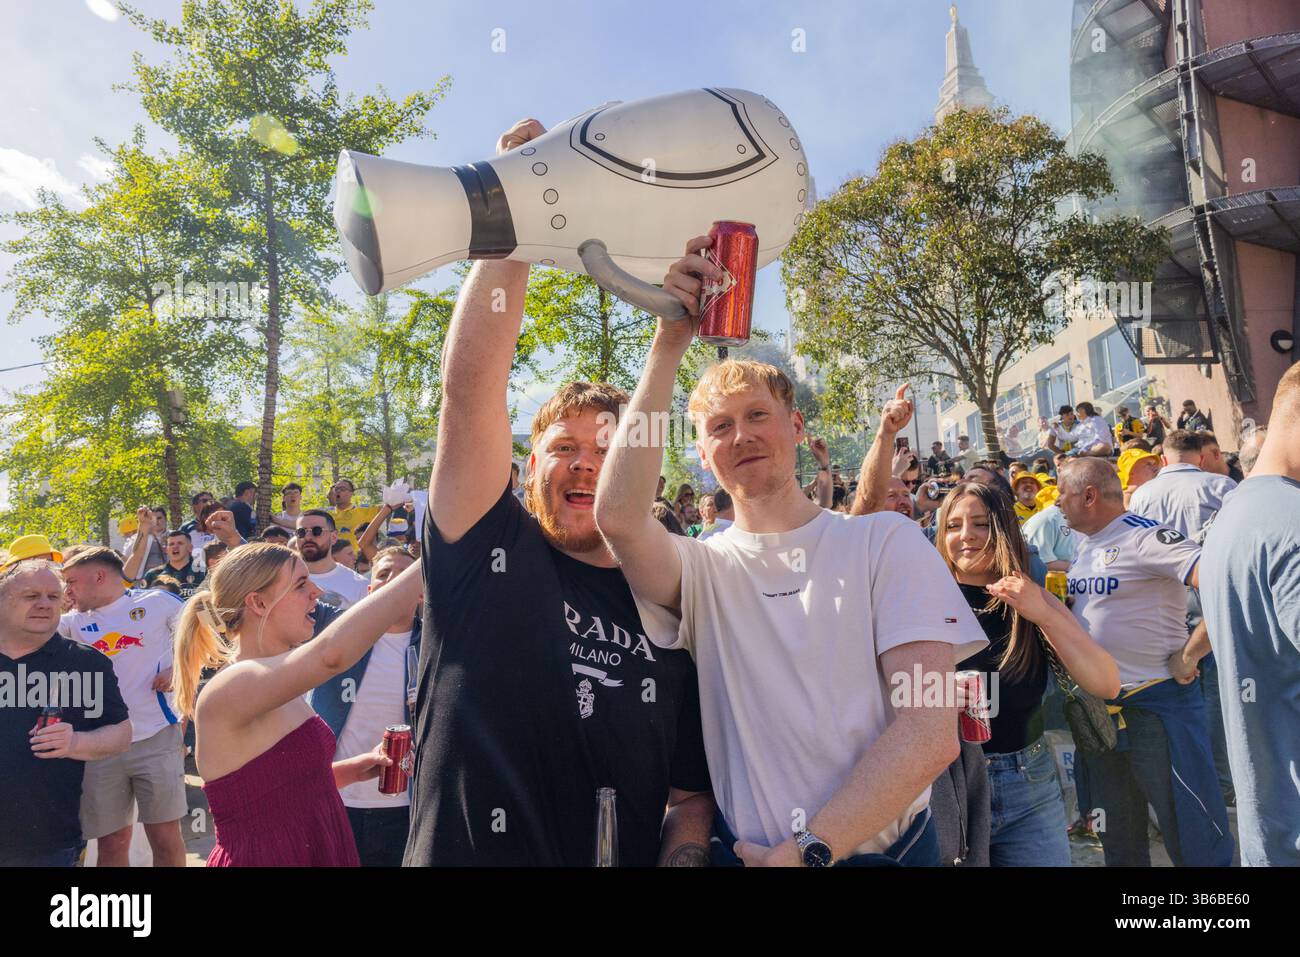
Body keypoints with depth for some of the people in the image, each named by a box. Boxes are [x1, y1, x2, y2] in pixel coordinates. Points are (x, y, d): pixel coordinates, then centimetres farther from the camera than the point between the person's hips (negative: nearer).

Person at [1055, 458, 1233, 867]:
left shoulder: (1146, 535, -17)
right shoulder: (1082, 542, 9)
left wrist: (1188, 656, -23)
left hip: (1157, 705, -8)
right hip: (1098, 706, 8)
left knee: (1194, 838, 3)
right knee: (1118, 838, 21)